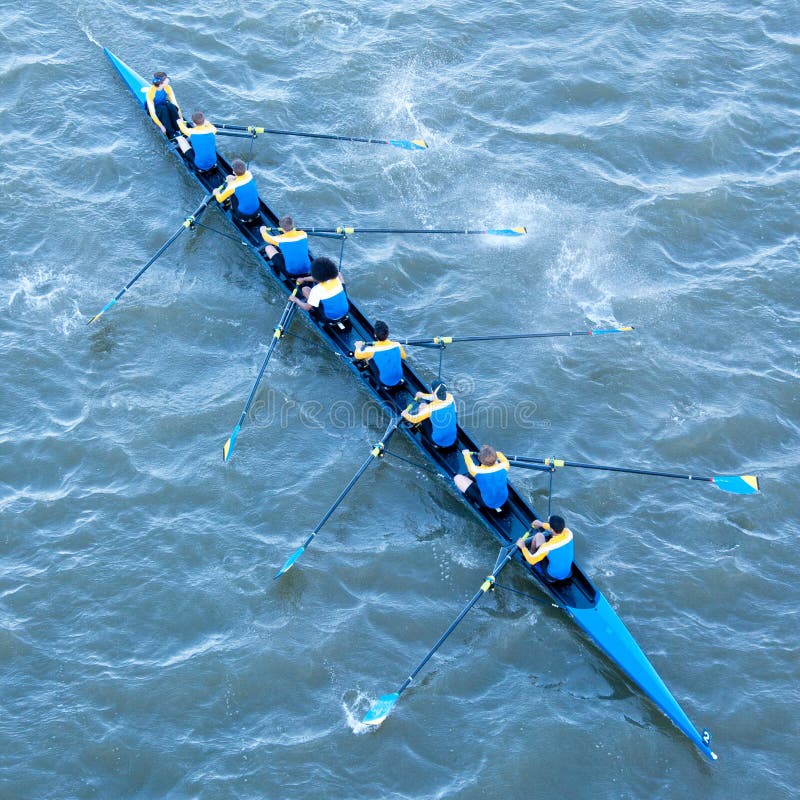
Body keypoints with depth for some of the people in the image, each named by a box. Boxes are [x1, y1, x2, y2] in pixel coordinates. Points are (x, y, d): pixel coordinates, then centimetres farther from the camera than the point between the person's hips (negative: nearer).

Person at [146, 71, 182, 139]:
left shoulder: (167, 88, -18)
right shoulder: (150, 92, -30)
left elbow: (175, 104, -16)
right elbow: (152, 113, -32)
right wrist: (161, 126, -40)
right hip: (154, 109, -3)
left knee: (171, 106, -32)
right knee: (163, 109, -37)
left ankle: (178, 129, -32)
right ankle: (171, 133, -39)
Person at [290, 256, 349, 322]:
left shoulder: (317, 290, -27)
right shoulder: (337, 279, -11)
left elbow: (307, 308, -17)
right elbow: (319, 277, 10)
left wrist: (295, 300, 1)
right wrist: (303, 279, 22)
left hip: (329, 318, -4)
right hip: (345, 312, 4)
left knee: (305, 289, 0)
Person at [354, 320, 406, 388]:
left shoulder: (373, 350, -27)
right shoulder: (397, 345, -18)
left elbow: (357, 355, -7)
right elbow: (403, 356, 5)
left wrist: (358, 347, 16)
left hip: (384, 382, -3)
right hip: (398, 380, 3)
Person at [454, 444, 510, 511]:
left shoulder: (477, 471, -29)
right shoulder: (502, 467, -24)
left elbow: (470, 465, -3)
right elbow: (505, 461, 4)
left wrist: (466, 454, 17)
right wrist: (498, 454, 24)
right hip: (504, 500, 3)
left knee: (457, 478, -6)